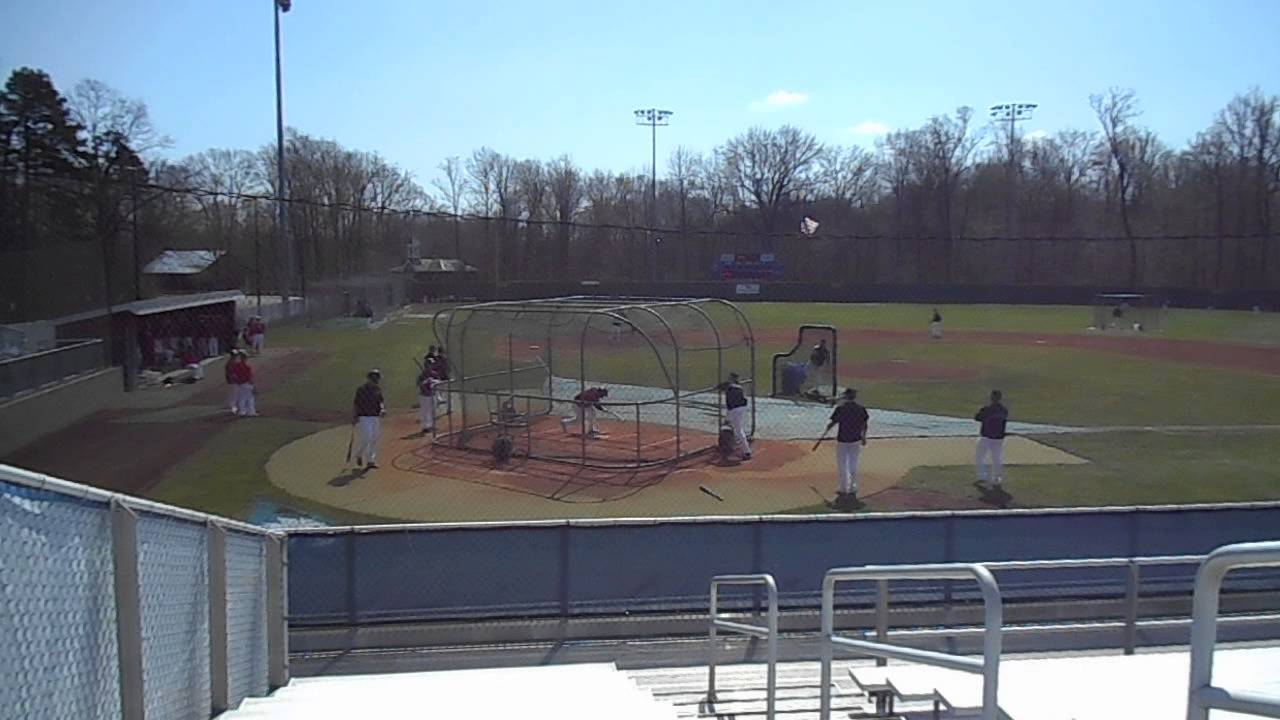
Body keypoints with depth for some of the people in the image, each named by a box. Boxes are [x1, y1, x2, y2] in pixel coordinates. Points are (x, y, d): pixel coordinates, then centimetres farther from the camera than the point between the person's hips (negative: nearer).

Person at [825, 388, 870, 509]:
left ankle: (843, 489, 17)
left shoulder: (840, 409, -15)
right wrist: (864, 437, 16)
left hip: (842, 441, -3)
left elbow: (833, 423, -9)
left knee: (842, 466, 12)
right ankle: (853, 489, 22)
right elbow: (864, 425, 2)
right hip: (856, 440, 3)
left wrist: (828, 427, 14)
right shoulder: (861, 409, -6)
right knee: (853, 465, 16)